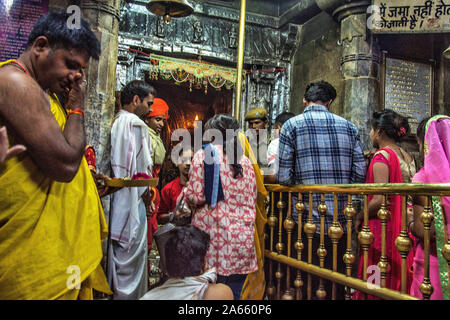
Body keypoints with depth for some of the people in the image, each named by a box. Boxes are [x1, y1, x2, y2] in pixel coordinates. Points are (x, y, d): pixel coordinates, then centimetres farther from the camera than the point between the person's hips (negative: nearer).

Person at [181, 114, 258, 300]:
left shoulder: (203, 154, -2)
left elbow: (196, 196, -10)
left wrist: (184, 193, 10)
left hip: (212, 231, -4)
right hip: (241, 236, 4)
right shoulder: (245, 160, 11)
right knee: (233, 293, 9)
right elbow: (252, 200, 14)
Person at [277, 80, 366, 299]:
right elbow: (360, 174, 3)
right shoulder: (349, 127, 7)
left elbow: (283, 177, -9)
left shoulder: (292, 125, -3)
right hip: (341, 221, 4)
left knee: (308, 283, 8)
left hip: (308, 218, -3)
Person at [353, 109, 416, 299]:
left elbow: (380, 200, -22)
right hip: (405, 227, 9)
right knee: (399, 279, 18)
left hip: (383, 227, -9)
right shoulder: (408, 157, 11)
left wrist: (360, 217, -9)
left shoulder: (381, 156, -14)